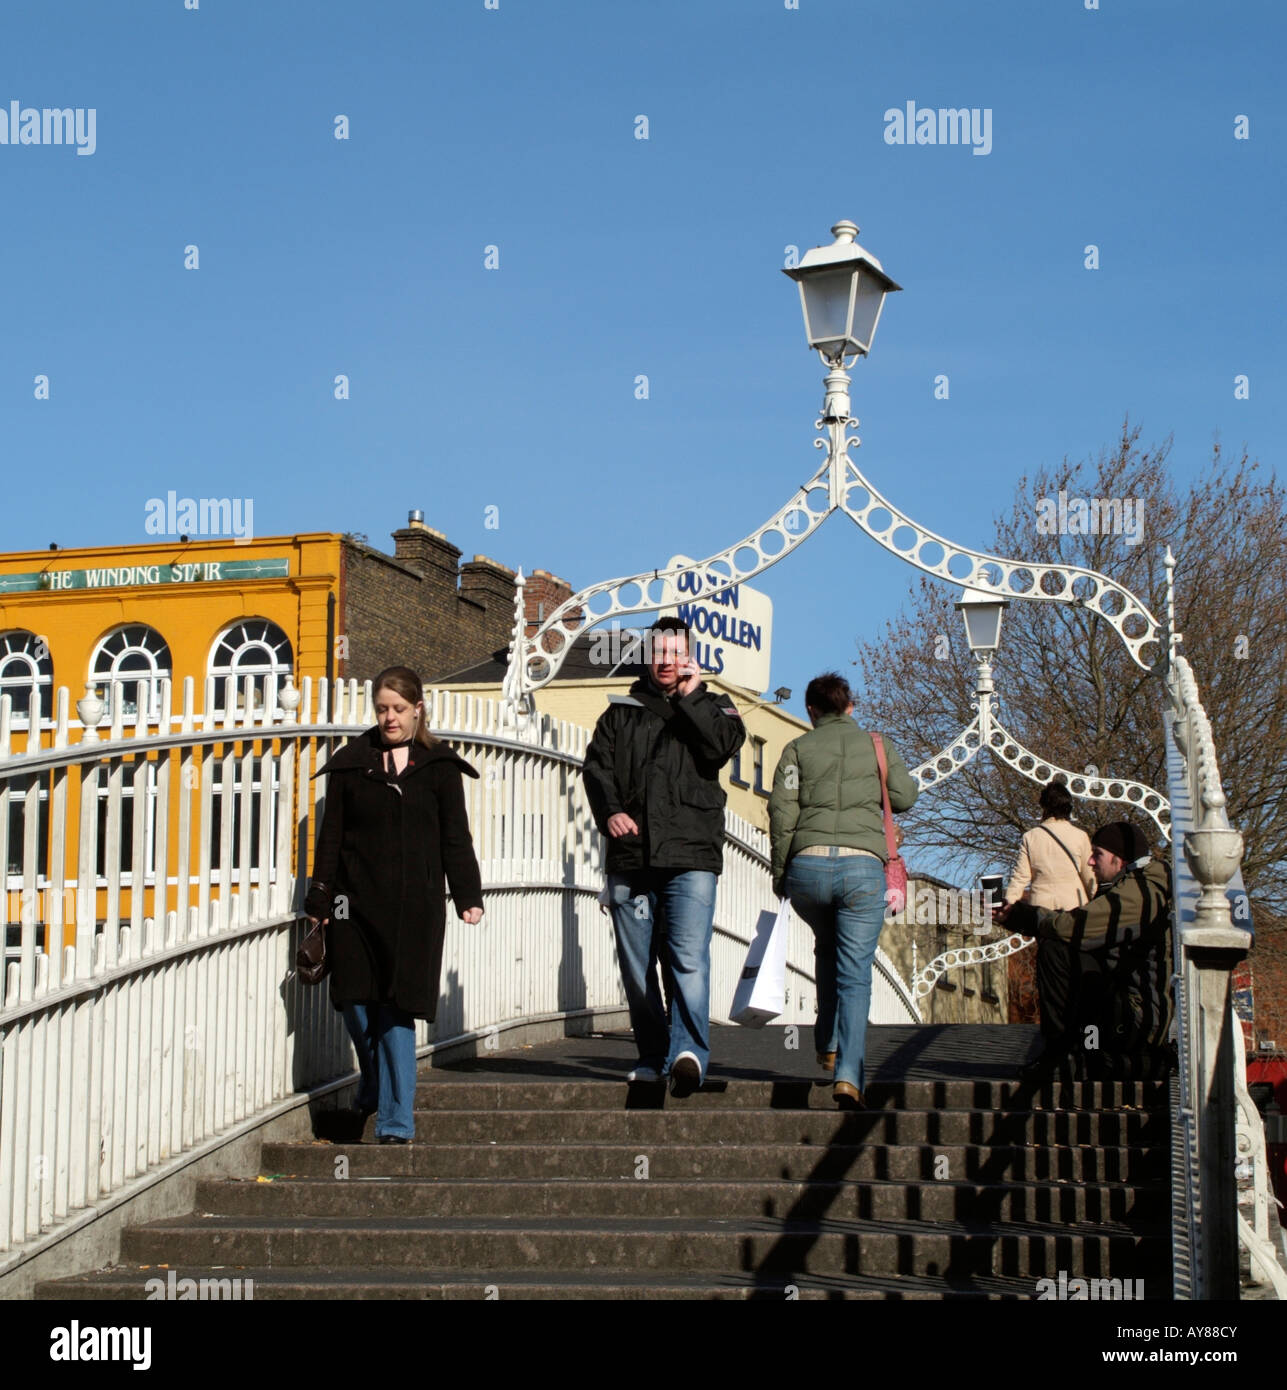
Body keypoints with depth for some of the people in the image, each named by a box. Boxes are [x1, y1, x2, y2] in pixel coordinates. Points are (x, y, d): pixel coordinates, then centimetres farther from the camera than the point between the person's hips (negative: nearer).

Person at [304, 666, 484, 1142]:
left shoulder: (439, 766, 6)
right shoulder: (350, 763, 8)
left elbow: (455, 838, 7)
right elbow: (330, 837, 9)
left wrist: (468, 897, -1)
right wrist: (319, 902, 5)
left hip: (415, 906, -2)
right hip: (356, 903, 2)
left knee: (398, 1010, -6)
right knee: (356, 1002, 3)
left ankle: (395, 1121, -1)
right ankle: (376, 1085, 31)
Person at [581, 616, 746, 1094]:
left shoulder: (712, 708, 16)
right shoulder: (621, 712, 20)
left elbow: (722, 747, -5)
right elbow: (596, 764, 8)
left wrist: (690, 698, -2)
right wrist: (609, 811, -9)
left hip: (690, 857, -3)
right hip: (629, 858, 3)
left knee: (689, 958, -17)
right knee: (636, 965, 4)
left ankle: (689, 1053, -26)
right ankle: (652, 1058, 14)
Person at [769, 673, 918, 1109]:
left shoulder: (798, 749, 10)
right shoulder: (877, 744, 13)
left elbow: (781, 810, 0)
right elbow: (905, 797, 7)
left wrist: (779, 872, 8)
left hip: (808, 864, 1)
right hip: (863, 866, -1)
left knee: (827, 949, 29)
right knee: (855, 975, -1)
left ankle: (828, 1045, 25)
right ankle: (848, 1073, -15)